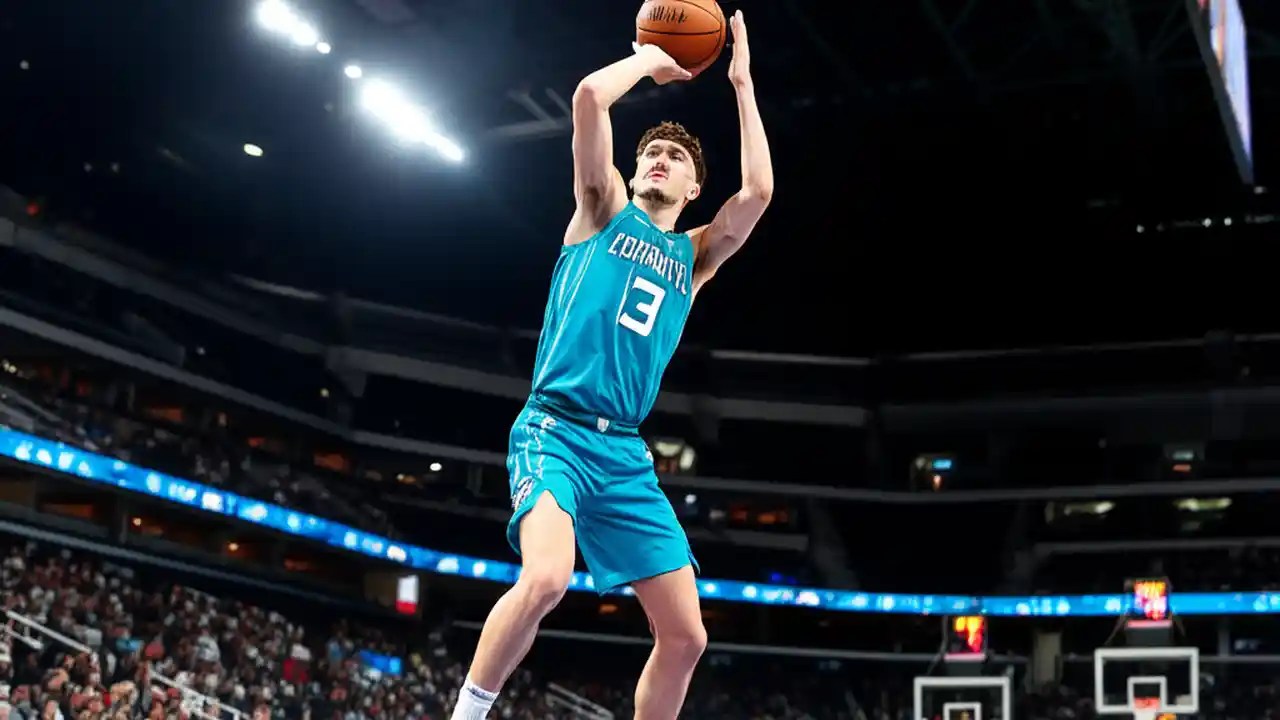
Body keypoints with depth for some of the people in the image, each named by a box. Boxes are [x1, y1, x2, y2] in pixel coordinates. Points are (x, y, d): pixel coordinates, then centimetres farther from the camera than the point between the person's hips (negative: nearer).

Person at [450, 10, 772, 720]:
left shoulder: (693, 256, 20)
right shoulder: (604, 210, 12)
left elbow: (757, 191, 3)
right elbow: (590, 96, -2)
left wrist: (742, 83, 10)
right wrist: (652, 57, 14)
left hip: (626, 451, 5)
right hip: (555, 427, -5)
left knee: (685, 635, 0)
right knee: (546, 577, -32)